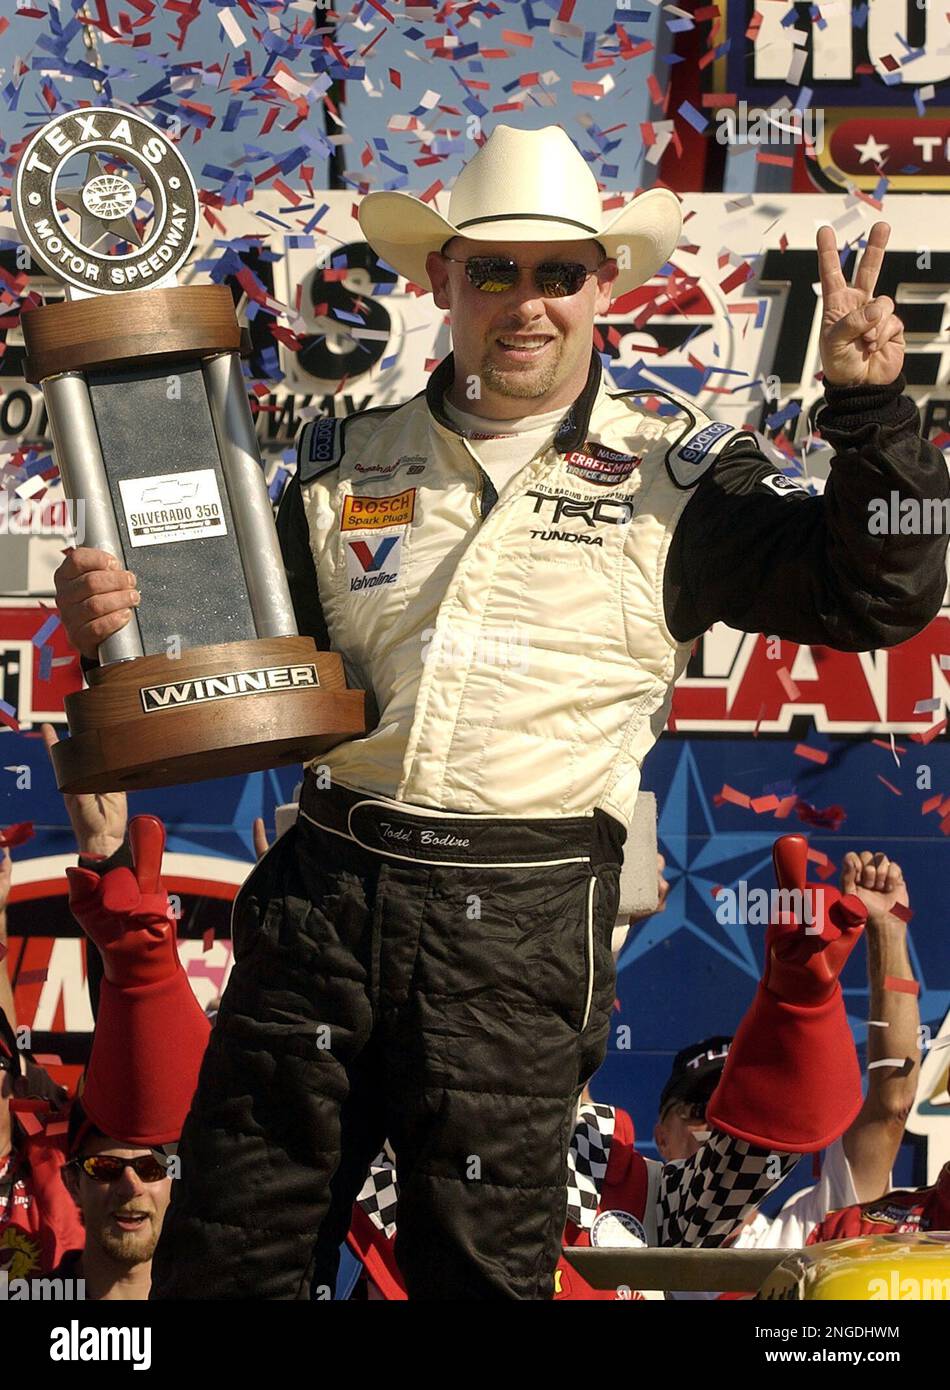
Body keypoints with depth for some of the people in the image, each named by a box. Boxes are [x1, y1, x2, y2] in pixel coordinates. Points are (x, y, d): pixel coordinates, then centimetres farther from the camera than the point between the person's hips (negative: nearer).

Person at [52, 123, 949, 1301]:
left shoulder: (671, 471, 5)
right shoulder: (349, 464, 13)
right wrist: (112, 621, -4)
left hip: (520, 928, -3)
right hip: (323, 891, 3)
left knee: (481, 1270, 7)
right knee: (224, 1260, 7)